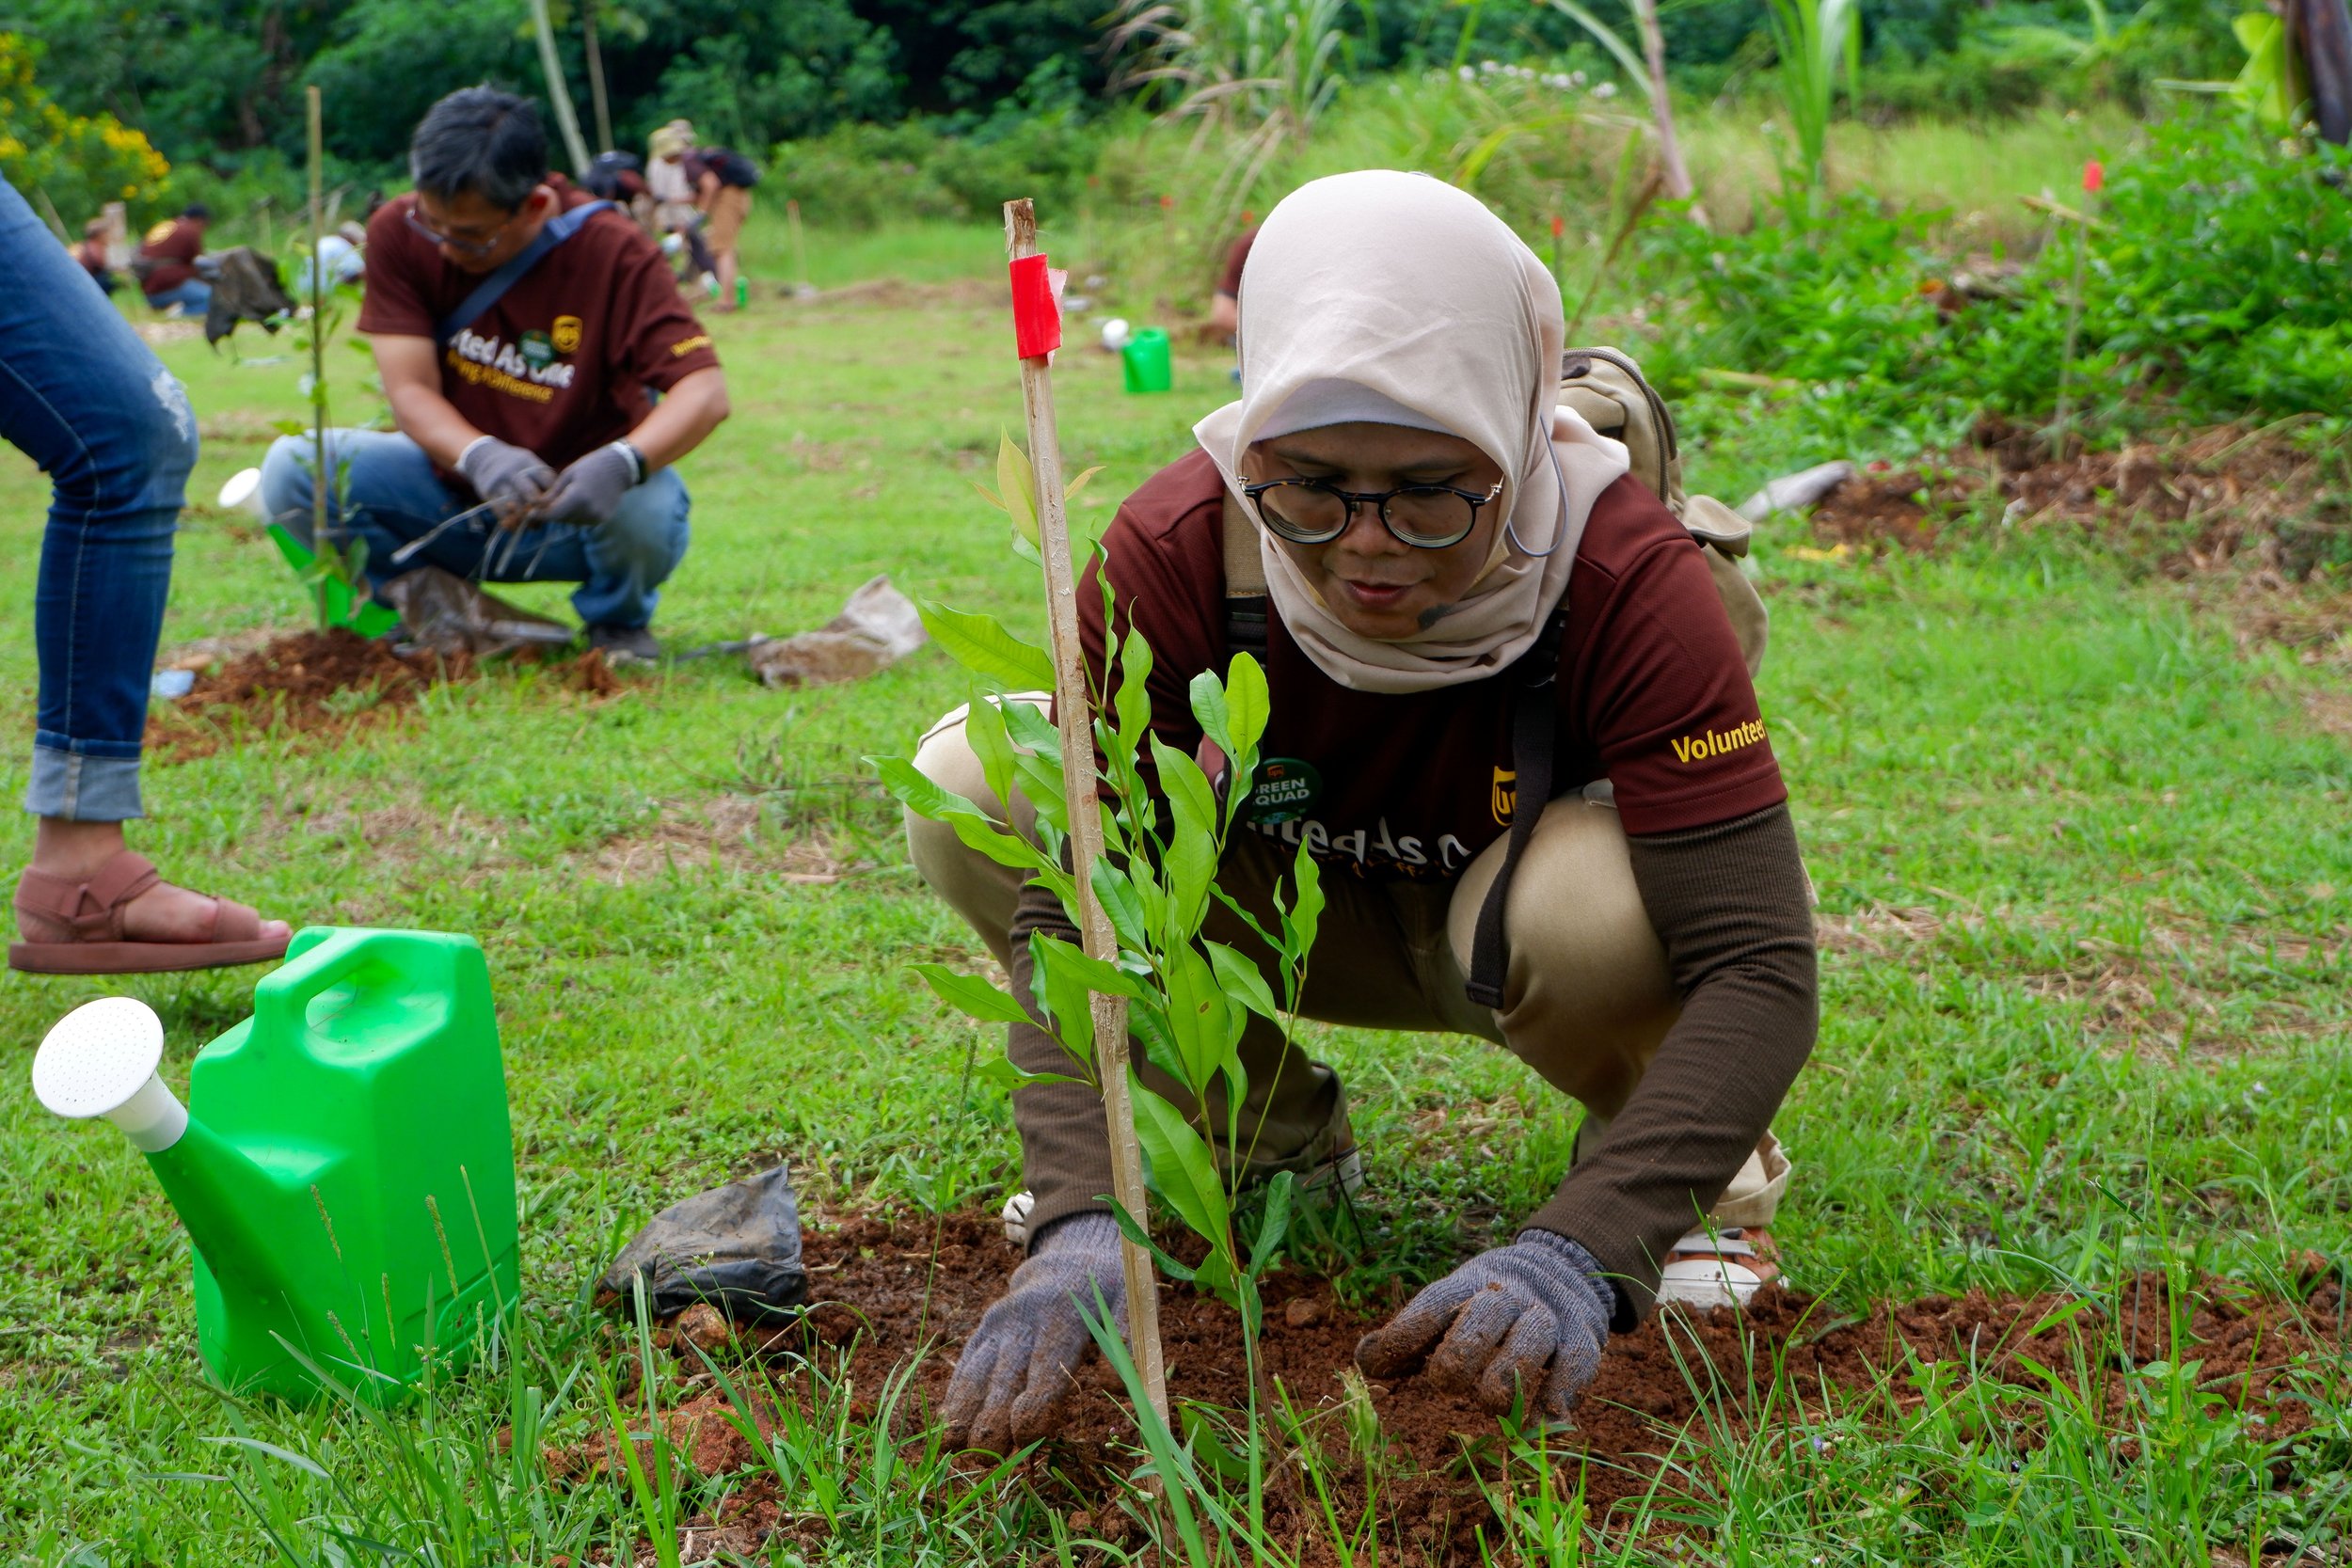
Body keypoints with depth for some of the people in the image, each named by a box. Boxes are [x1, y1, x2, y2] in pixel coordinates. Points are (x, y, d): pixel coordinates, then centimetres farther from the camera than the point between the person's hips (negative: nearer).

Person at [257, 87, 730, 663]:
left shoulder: (613, 253, -19)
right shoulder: (399, 233, -11)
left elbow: (705, 391, -26)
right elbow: (409, 387, -15)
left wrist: (622, 464, -46)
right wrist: (480, 457, -38)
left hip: (577, 506, -2)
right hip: (453, 487, 2)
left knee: (646, 507, -37)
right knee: (291, 469, -20)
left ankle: (618, 620, 1)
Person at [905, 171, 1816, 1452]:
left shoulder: (1623, 576, -34)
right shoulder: (1175, 552, -28)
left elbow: (1757, 966, -37)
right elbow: (1071, 904, -30)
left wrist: (1581, 1252, -50)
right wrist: (1082, 1221, -46)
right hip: (1288, 905, 3)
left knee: (1598, 908, -40)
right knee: (970, 786, -20)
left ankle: (1687, 1163, -2)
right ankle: (1268, 1133, 3)